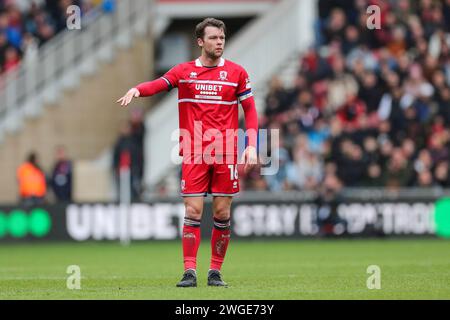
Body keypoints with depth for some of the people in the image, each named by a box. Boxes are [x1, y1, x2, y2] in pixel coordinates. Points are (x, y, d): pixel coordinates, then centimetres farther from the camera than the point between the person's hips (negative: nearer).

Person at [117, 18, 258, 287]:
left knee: (222, 213, 1)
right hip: (194, 153, -1)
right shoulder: (184, 71, 6)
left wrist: (252, 146, -3)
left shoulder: (236, 72, 7)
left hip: (226, 154, 1)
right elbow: (158, 84, -10)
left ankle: (216, 272, 11)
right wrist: (136, 90, -32)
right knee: (193, 211, -6)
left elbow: (250, 110, 8)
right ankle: (190, 272, -6)